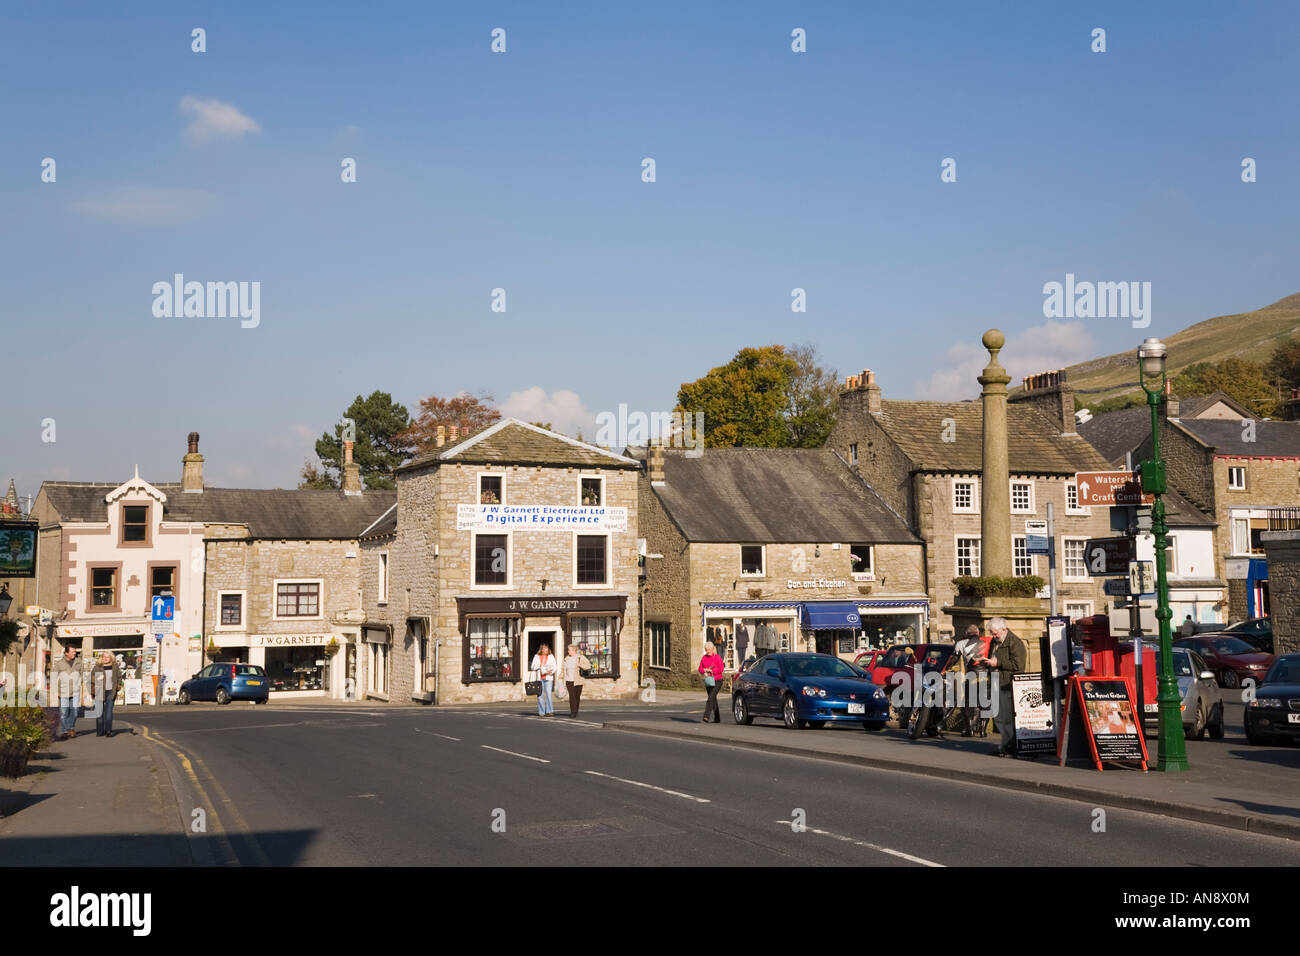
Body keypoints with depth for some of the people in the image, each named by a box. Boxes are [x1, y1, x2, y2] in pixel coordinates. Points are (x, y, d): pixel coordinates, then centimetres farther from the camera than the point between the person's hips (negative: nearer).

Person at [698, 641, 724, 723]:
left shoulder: (717, 657, -7)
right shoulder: (704, 658, 9)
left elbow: (720, 669, -13)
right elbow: (700, 669, 8)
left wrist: (710, 671, -15)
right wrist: (705, 671, -13)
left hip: (717, 681, -6)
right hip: (708, 681, 6)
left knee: (711, 698, -16)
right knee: (713, 699, 12)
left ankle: (706, 717, -22)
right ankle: (717, 718, 20)